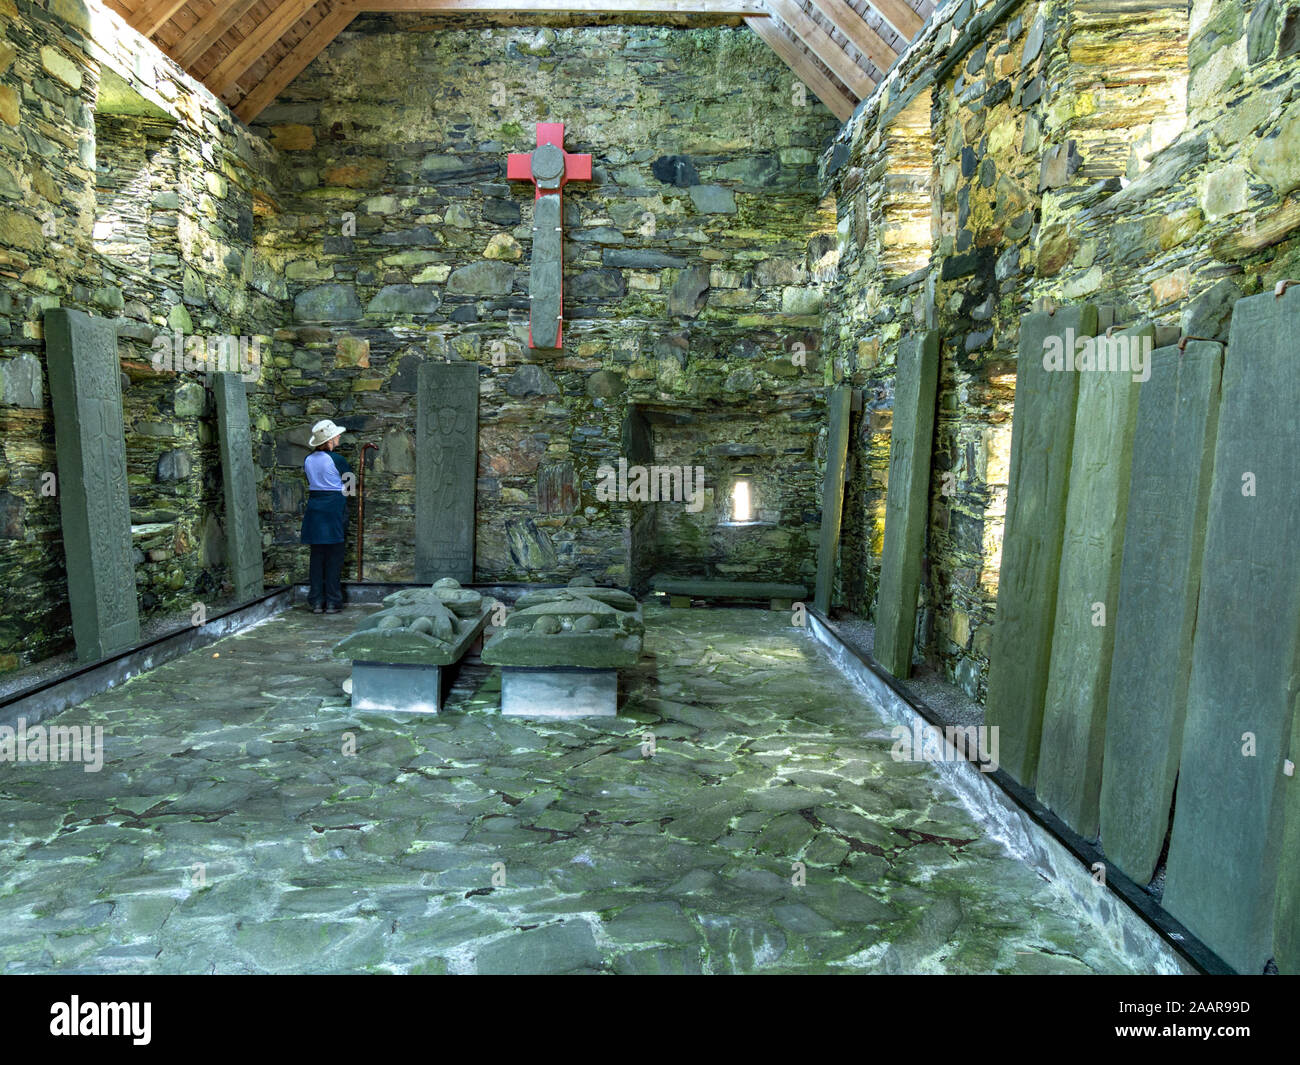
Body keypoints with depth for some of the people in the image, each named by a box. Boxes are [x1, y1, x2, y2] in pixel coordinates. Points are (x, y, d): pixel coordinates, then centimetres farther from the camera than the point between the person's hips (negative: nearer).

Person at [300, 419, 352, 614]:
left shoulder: (308, 460, 7)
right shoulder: (336, 459, -10)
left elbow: (310, 483, 14)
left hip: (314, 507, 5)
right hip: (334, 507, -5)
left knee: (317, 556, 9)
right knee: (334, 556, 1)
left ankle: (317, 602, 10)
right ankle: (332, 602, 3)